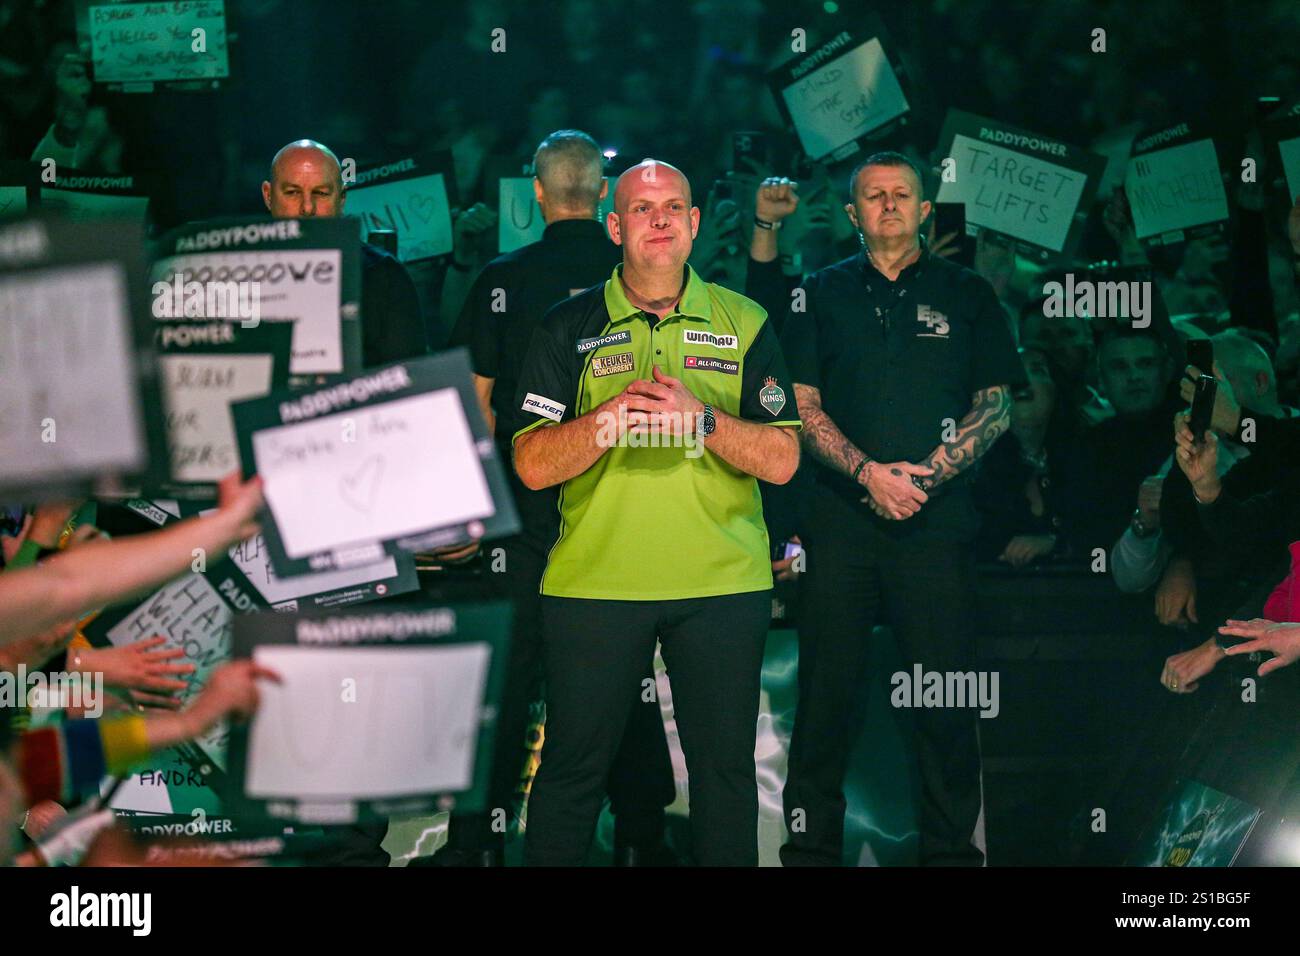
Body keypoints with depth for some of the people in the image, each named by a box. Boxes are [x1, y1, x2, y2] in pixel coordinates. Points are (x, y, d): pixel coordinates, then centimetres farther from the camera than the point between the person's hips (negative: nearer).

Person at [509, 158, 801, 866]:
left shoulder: (744, 324, 6)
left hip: (723, 582, 1)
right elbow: (532, 465, -3)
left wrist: (702, 417, -17)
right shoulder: (569, 327, 5)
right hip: (593, 581, -1)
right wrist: (607, 420, -19)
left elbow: (781, 461, -1)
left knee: (725, 766, 8)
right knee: (573, 767, 6)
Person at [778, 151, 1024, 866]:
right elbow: (800, 405, 5)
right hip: (842, 515, 1)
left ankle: (951, 846, 11)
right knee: (826, 686, 3)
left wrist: (925, 474, -10)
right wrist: (867, 471, -10)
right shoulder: (822, 293, 12)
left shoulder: (967, 295, 11)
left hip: (937, 517, 0)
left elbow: (996, 404, 5)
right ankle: (811, 845, 12)